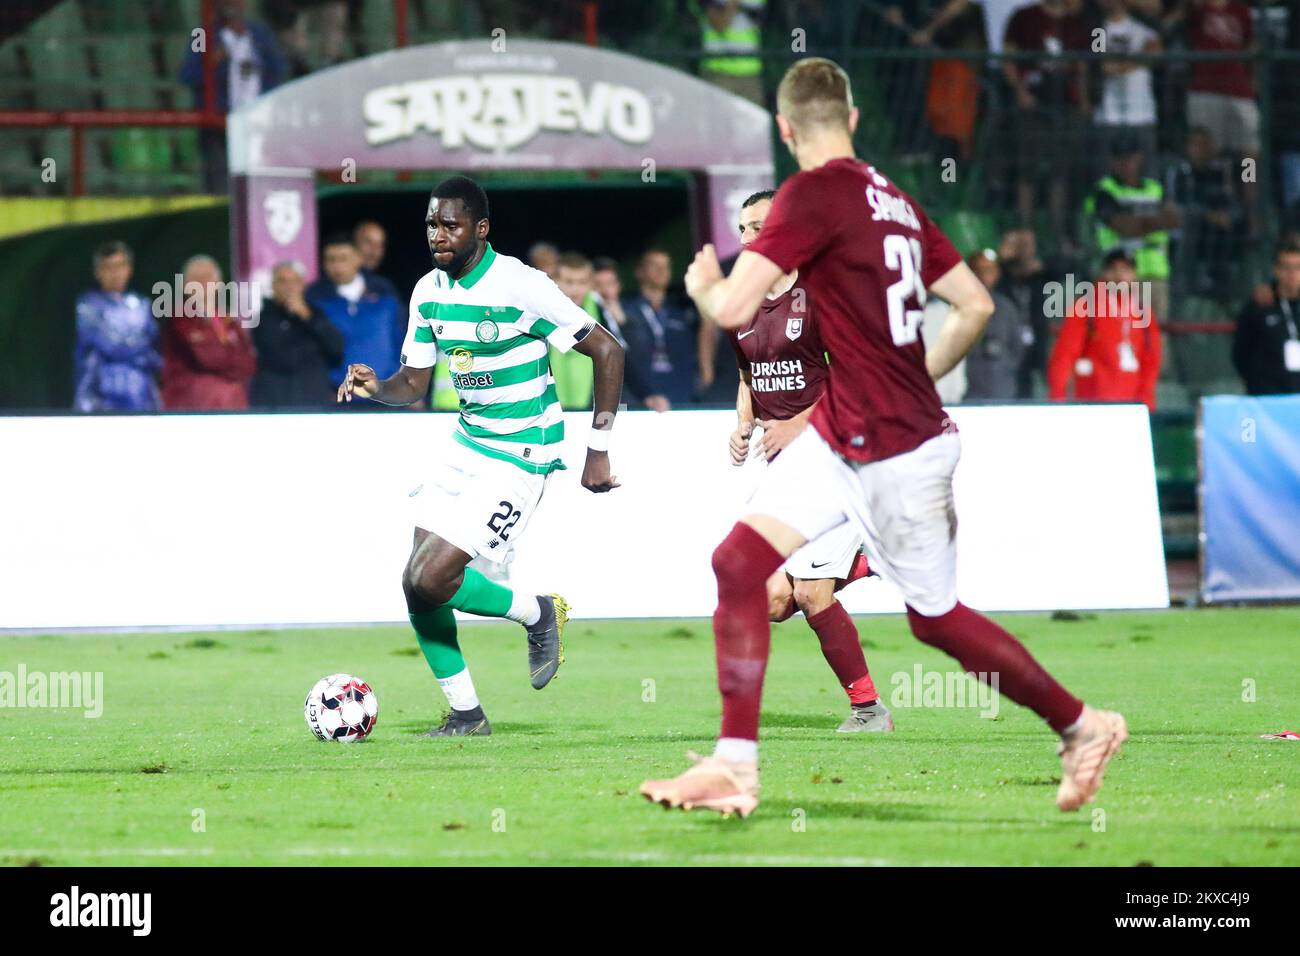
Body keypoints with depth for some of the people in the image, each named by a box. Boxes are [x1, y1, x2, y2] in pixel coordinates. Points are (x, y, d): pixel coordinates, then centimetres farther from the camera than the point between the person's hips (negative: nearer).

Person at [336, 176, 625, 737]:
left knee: (428, 580, -18)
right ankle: (465, 714, 13)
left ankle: (537, 613, 7)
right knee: (417, 584, -1)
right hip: (466, 443, 7)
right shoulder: (429, 292, 3)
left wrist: (598, 449, -14)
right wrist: (376, 387, -12)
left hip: (520, 457, -7)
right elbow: (414, 383, 12)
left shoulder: (522, 287, -18)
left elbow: (607, 352, -14)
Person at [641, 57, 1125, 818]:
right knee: (740, 562, 3)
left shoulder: (814, 194, -19)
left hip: (895, 455, -8)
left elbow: (734, 308, -24)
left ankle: (1084, 726, 24)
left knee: (937, 618, 7)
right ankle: (736, 768, -1)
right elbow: (976, 305, 11)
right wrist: (920, 380, 25)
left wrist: (702, 282, -1)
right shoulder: (894, 201, 6)